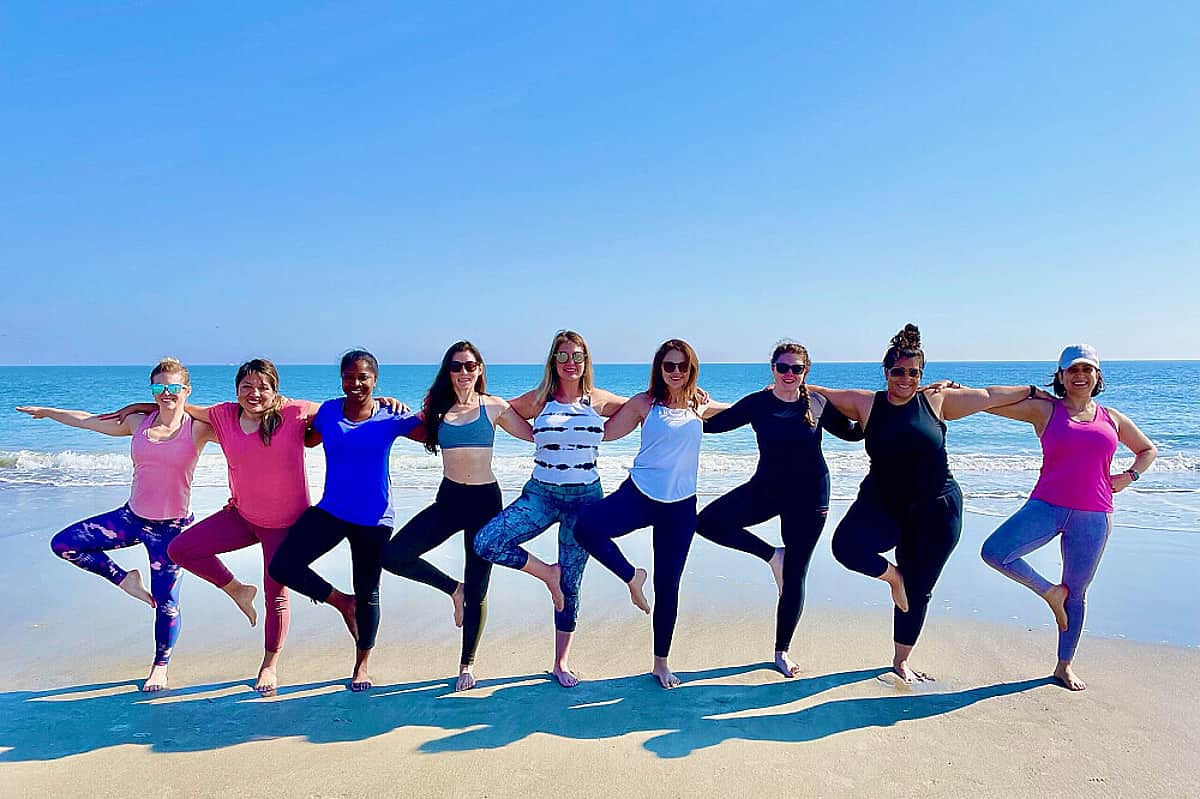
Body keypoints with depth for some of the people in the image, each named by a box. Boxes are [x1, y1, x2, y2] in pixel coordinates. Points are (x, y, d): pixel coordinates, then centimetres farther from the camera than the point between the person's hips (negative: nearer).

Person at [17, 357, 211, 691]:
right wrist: (46, 412, 28)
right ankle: (123, 578, 17)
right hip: (132, 517, 5)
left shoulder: (198, 428, -11)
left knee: (165, 601, -1)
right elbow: (88, 420, 16)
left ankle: (160, 668, 23)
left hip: (171, 527, -5)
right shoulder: (138, 422, 2)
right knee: (64, 544, -1)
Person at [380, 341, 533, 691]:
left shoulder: (494, 407, -1)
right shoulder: (438, 409, 5)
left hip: (485, 499, -2)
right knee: (394, 555, -12)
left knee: (477, 590, 5)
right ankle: (454, 589, 14)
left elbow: (535, 434, 0)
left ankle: (468, 663, 26)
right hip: (448, 499, 3)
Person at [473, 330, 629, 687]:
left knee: (570, 585, 7)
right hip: (540, 494, 0)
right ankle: (547, 573, 4)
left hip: (586, 497, 0)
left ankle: (561, 663, 25)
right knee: (485, 542, -21)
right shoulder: (538, 400, -1)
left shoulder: (599, 400, 1)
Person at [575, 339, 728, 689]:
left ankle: (661, 662, 27)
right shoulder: (644, 403, -3)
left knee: (667, 585, 9)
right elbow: (604, 433, 1)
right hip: (639, 495, -2)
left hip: (680, 506, 2)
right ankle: (632, 577, -1)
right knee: (586, 527, -30)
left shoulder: (699, 406, 7)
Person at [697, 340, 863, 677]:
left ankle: (782, 651, 23)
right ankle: (773, 555, 2)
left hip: (808, 496, -1)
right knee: (708, 521, -17)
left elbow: (851, 432, 13)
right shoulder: (757, 403, -5)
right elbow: (714, 424, -3)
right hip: (766, 489, 1)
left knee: (795, 574, 5)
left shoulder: (818, 403, -2)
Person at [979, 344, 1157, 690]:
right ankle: (1049, 592, 4)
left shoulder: (1112, 418, 12)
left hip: (1093, 516, 2)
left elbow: (1148, 449, 27)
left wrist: (1129, 476, 9)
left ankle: (1065, 665, 26)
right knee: (994, 552, -24)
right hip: (1046, 506, -2)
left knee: (1077, 592, 9)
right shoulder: (1044, 410, 3)